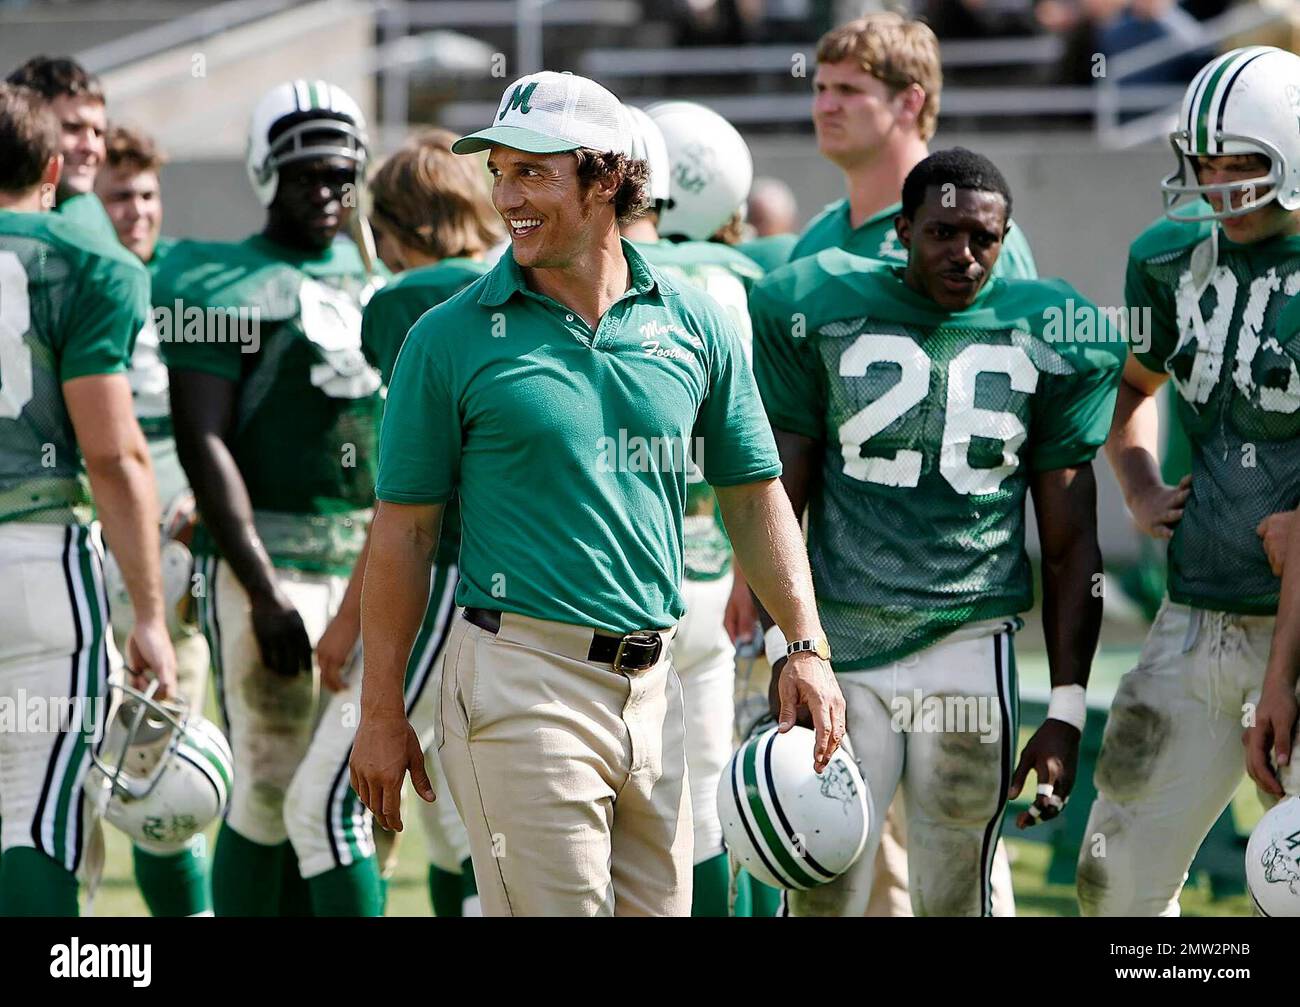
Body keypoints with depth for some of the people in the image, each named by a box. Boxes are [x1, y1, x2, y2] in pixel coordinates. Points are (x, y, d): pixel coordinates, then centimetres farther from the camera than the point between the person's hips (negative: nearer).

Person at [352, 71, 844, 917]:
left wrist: (807, 645, 3)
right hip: (521, 680, -4)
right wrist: (383, 713, -2)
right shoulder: (451, 338, -1)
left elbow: (754, 495, 14)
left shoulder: (694, 325, 8)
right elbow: (405, 530, 0)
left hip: (651, 681, 4)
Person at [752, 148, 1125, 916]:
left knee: (956, 897, 3)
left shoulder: (1049, 338, 5)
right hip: (840, 646, 0)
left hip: (971, 648, 1)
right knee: (824, 895, -2)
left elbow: (1071, 544, 8)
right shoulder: (820, 311, 3)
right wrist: (785, 654, -5)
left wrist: (1067, 710, 3)